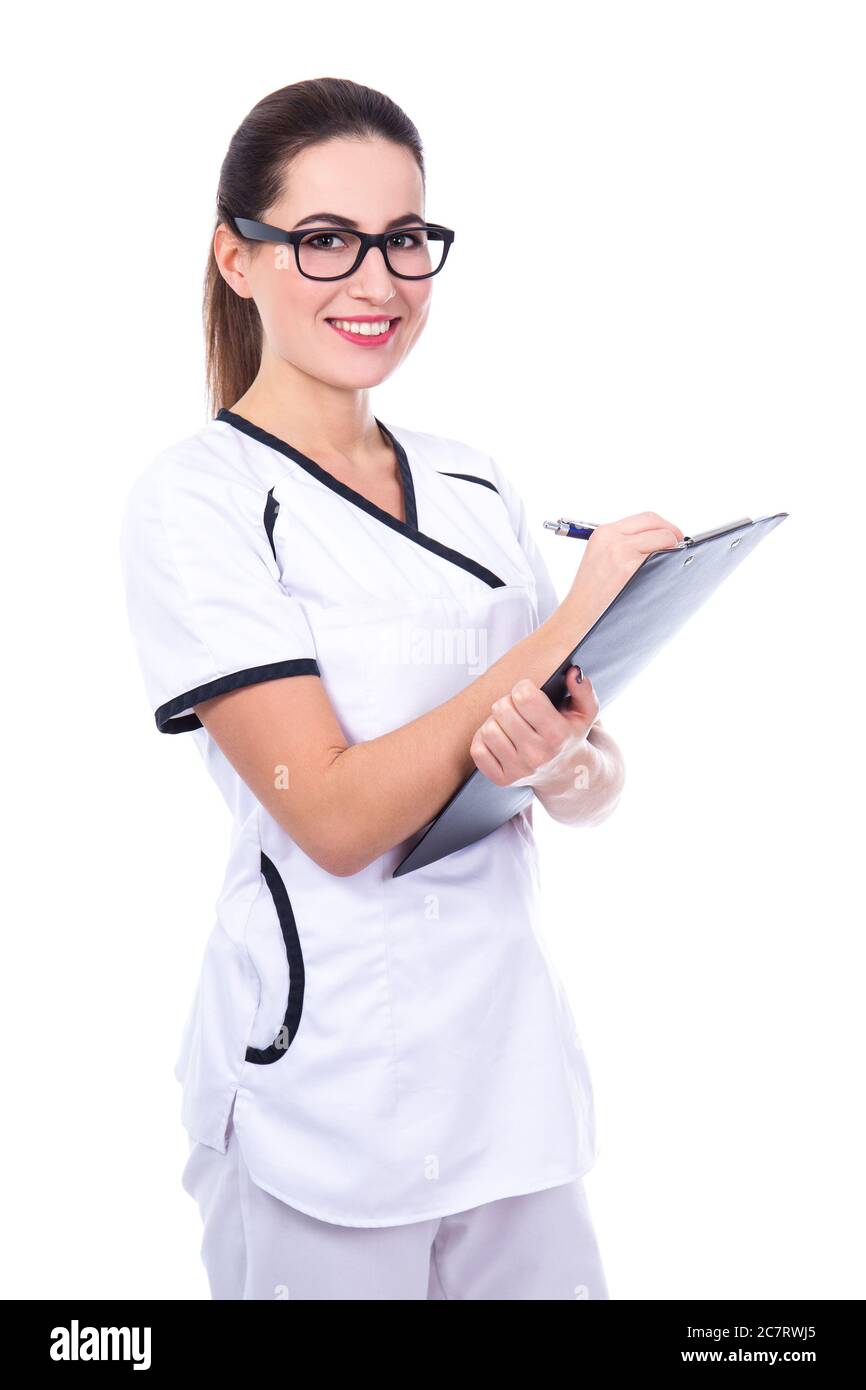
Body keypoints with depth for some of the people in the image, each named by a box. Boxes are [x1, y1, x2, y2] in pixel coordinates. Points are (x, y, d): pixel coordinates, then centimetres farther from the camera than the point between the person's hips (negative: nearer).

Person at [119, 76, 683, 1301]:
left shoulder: (476, 487, 7)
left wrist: (572, 766, -15)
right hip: (324, 1099, -5)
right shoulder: (193, 501, -11)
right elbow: (335, 817, -20)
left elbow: (597, 787, 9)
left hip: (516, 1065, 6)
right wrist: (577, 616, -16)